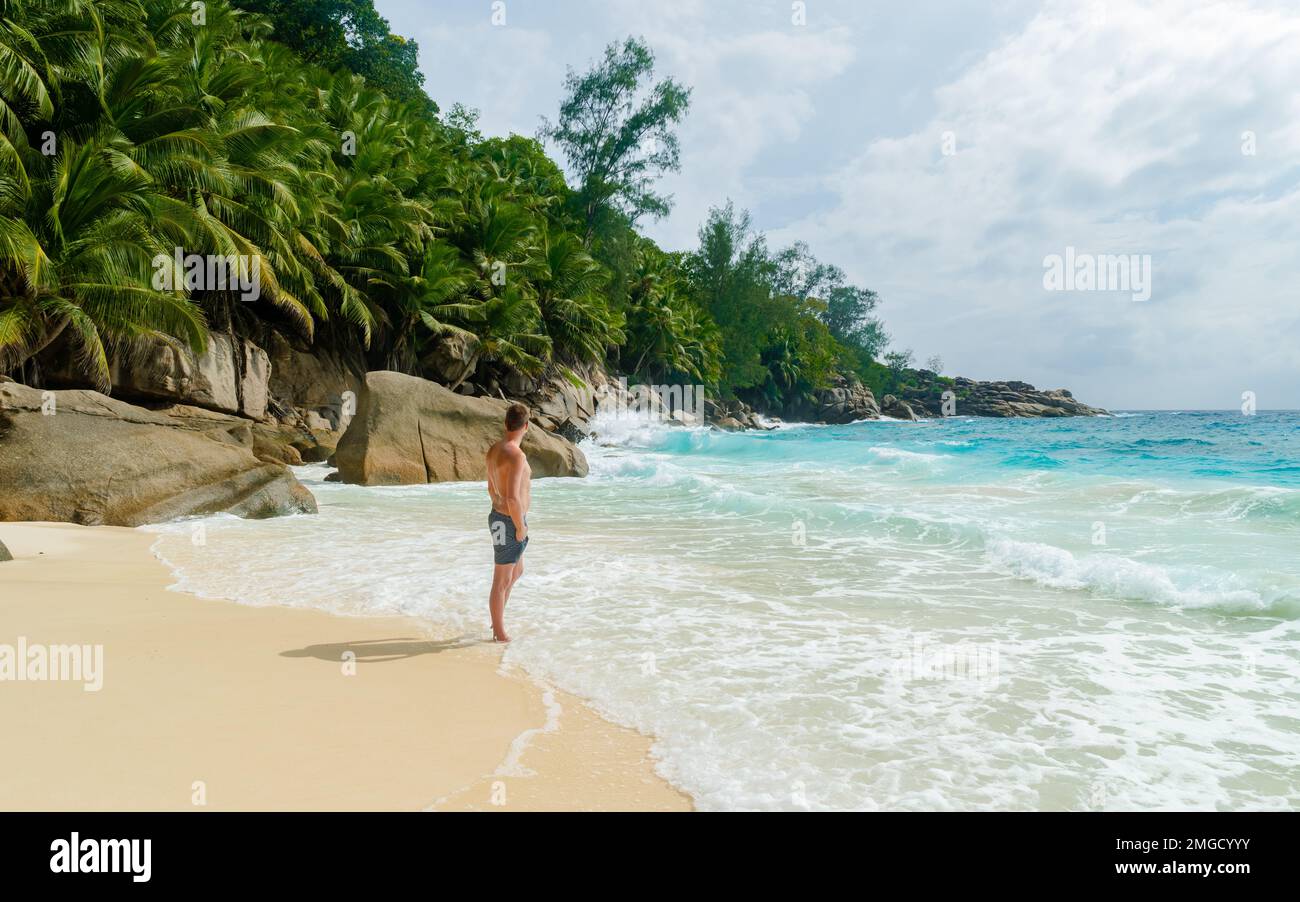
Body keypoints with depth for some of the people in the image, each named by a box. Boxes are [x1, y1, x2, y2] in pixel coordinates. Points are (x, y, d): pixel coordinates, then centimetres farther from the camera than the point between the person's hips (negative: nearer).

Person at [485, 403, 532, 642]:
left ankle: (498, 620, 36)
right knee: (502, 580, 5)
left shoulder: (494, 450, 6)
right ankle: (500, 634, 19)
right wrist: (520, 527, -17)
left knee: (516, 572, 26)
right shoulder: (516, 455, -25)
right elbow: (513, 497, -30)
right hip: (509, 524, -9)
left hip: (500, 518, 9)